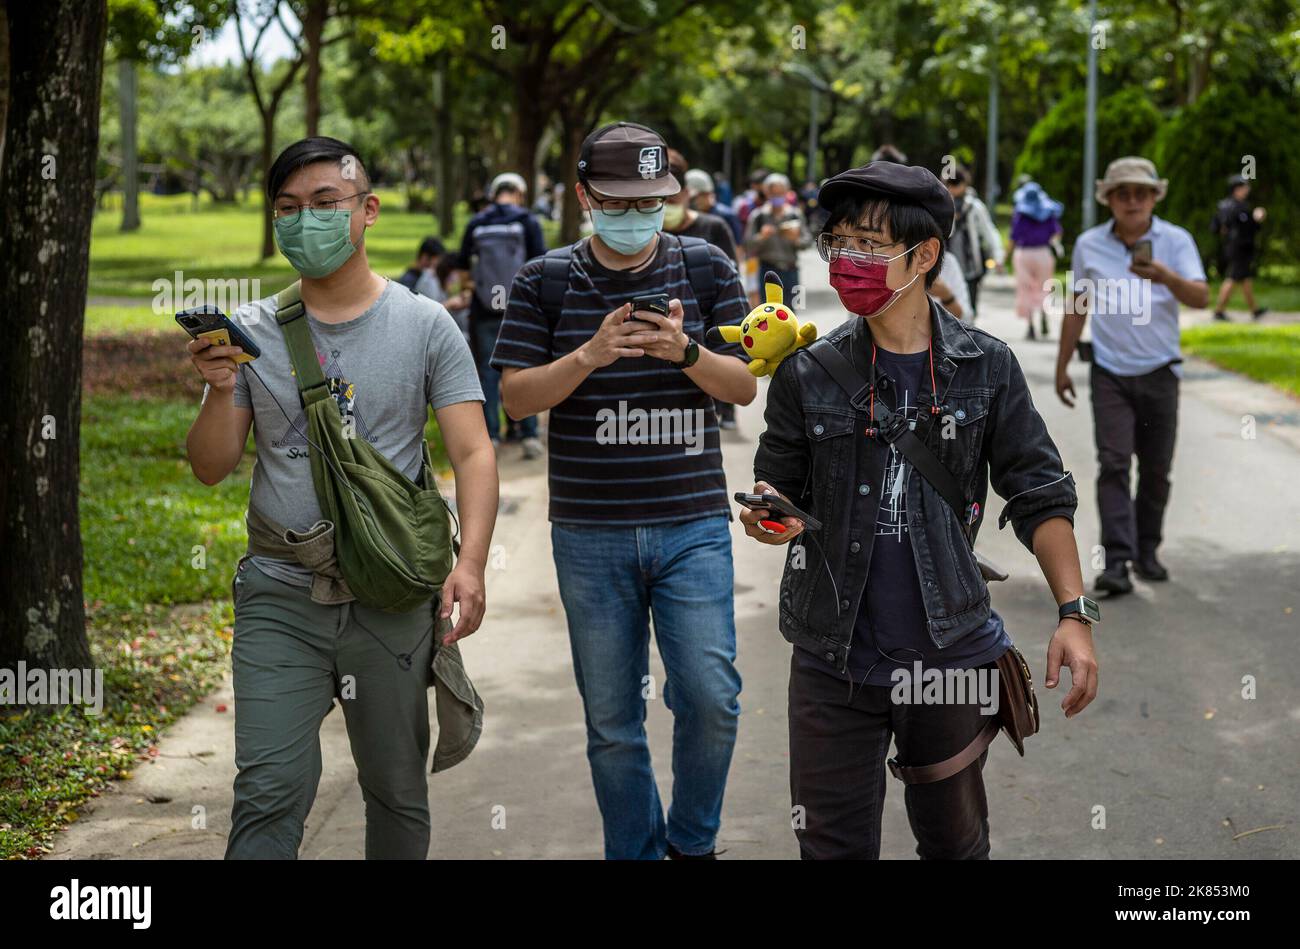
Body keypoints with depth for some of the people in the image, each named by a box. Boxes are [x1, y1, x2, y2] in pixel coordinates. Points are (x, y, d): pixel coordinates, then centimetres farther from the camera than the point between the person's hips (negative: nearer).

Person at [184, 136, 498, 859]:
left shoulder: (425, 326, 2)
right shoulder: (252, 333, 6)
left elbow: (473, 453, -4)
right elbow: (213, 469, 7)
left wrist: (471, 563, -18)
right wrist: (220, 390, -13)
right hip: (280, 596, 1)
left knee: (398, 792, 10)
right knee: (270, 792, -7)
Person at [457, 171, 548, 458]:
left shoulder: (476, 224, 0)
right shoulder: (527, 221, -6)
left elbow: (463, 263, 10)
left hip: (484, 310, 1)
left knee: (487, 372, 8)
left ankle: (490, 436, 8)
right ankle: (530, 436, 3)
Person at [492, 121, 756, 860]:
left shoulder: (708, 269, 4)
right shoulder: (546, 283, 2)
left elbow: (745, 386, 2)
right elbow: (516, 397, -3)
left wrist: (685, 351, -18)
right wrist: (589, 356, -19)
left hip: (693, 527, 0)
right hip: (590, 535, 0)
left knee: (711, 696, -8)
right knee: (612, 717, 7)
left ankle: (693, 841, 17)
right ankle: (635, 850, 24)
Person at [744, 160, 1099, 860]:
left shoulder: (986, 368, -1)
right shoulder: (808, 374, -1)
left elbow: (1040, 495, 2)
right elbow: (781, 493, 8)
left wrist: (1074, 612, -9)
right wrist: (771, 515, -16)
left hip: (950, 656, 0)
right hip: (834, 663, 0)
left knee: (955, 843, 15)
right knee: (834, 846, 7)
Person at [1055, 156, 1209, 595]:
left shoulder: (1176, 241, -3)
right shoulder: (1089, 245, 2)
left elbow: (1200, 297, -16)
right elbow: (1078, 308, 11)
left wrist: (1165, 276, -35)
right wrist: (1062, 366, 12)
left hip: (1159, 372, 1)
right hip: (1110, 372, 0)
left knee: (1156, 469, 7)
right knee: (1114, 463, -12)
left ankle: (1146, 551, 24)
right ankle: (1116, 561, -16)